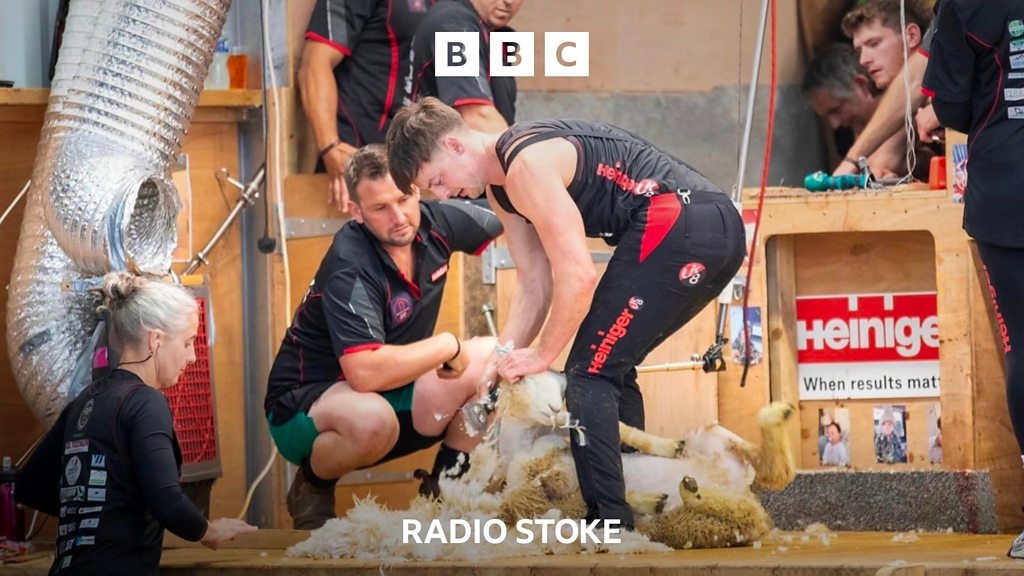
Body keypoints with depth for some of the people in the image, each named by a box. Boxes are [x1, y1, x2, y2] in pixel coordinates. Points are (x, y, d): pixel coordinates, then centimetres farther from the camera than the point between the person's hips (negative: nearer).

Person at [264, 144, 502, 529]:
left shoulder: (434, 223, -8)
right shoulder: (350, 268, -29)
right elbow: (365, 373, -40)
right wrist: (447, 346, -26)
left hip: (390, 388, 7)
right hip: (303, 405, -7)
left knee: (493, 358, -7)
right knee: (373, 419, -40)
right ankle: (312, 486, -6)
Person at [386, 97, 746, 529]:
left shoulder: (527, 165, -15)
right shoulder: (501, 186, 17)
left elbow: (577, 276, -17)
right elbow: (535, 282, 19)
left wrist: (541, 356, -6)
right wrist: (503, 360, 9)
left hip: (678, 227, -11)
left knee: (590, 373, -7)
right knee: (610, 368, 21)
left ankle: (611, 523, -9)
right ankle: (635, 501, 27)